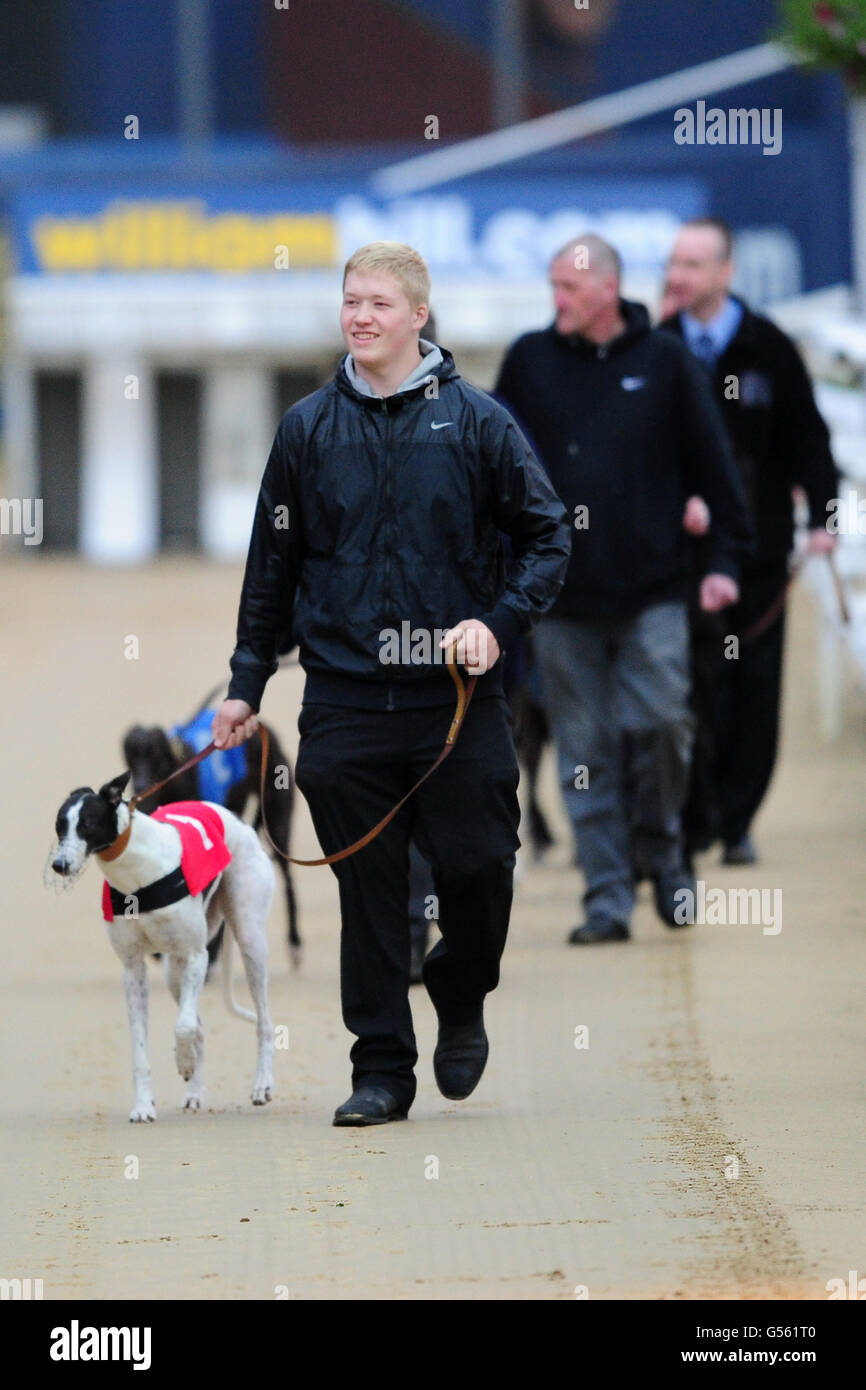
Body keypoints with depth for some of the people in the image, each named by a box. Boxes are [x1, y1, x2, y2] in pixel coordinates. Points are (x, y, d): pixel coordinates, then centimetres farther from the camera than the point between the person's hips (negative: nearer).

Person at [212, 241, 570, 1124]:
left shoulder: (476, 420, 1)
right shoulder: (308, 428, 7)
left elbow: (548, 538, 5)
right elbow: (273, 564, 13)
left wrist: (499, 622, -10)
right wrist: (247, 683, 11)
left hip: (457, 694, -1)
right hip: (345, 699, 1)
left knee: (478, 867, -3)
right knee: (367, 889, 1)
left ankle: (461, 1002, 27)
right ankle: (380, 1067, 8)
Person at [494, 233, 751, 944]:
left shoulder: (665, 363, 3)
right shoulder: (529, 363, 5)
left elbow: (713, 463, 6)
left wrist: (726, 559, 0)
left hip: (652, 592, -1)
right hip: (560, 595, 1)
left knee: (659, 723, -11)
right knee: (586, 752, 0)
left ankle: (658, 846, 15)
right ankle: (607, 897, 4)